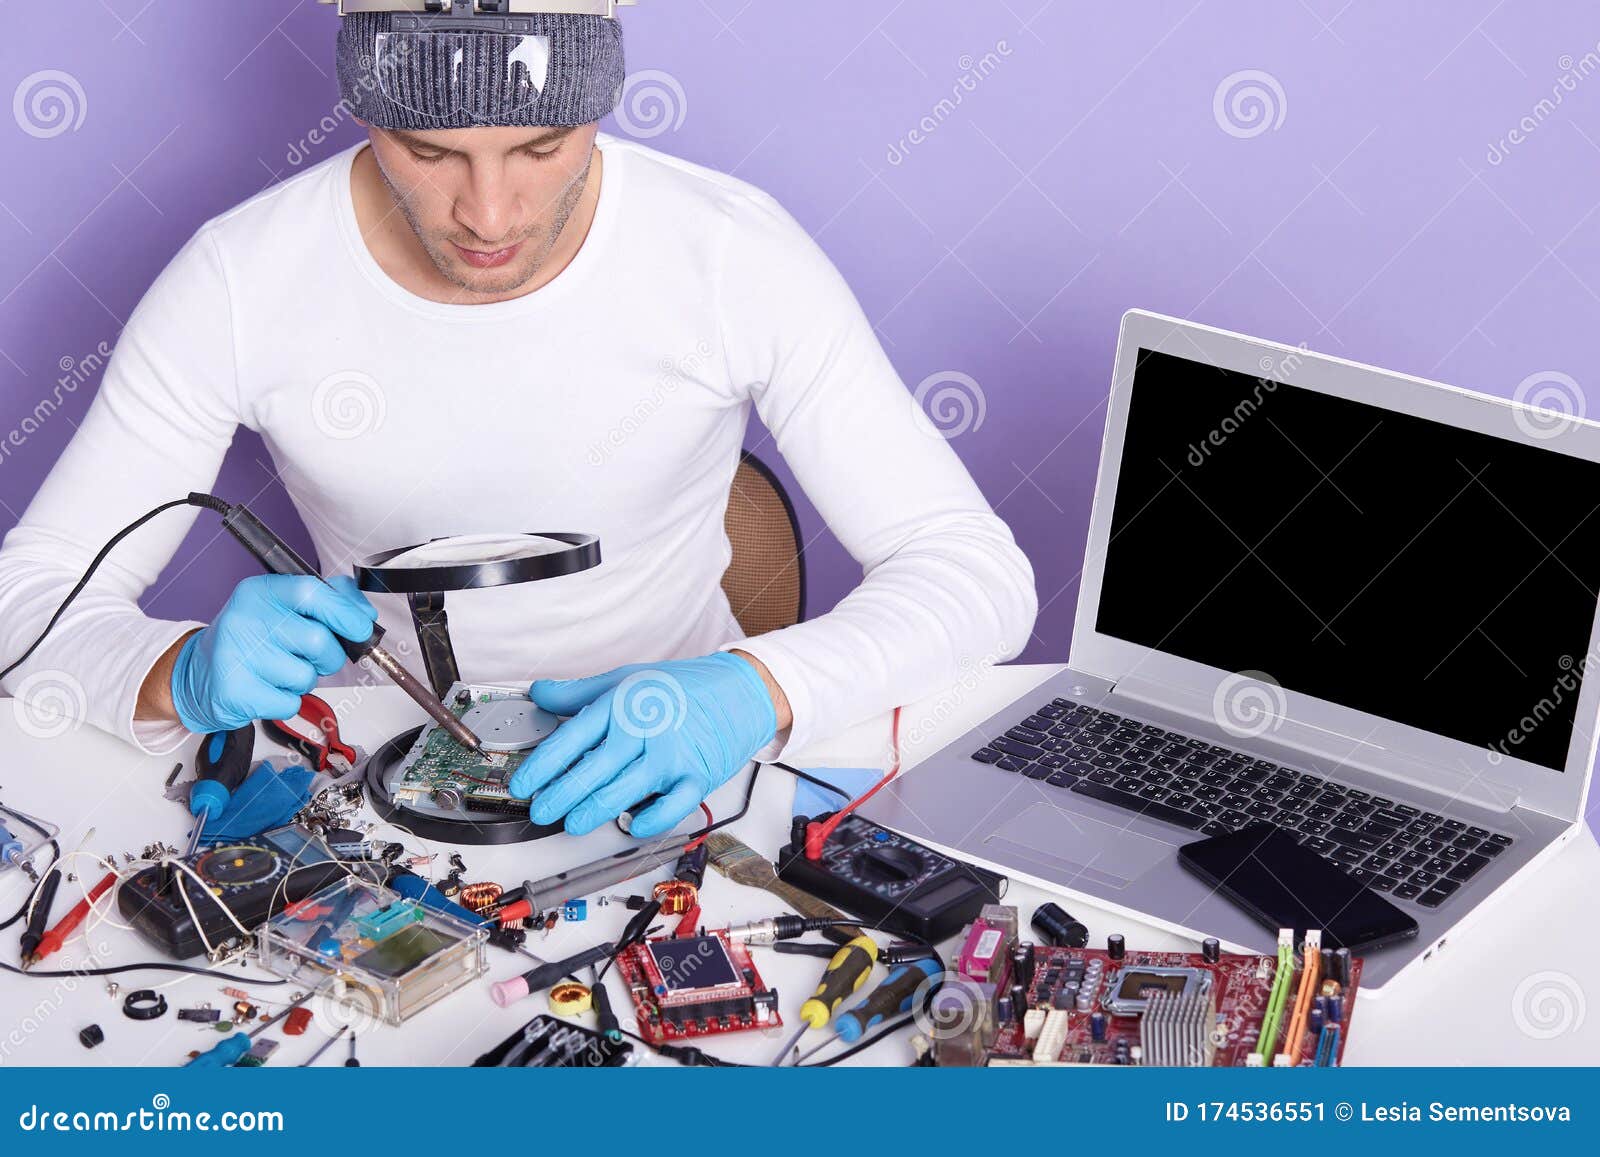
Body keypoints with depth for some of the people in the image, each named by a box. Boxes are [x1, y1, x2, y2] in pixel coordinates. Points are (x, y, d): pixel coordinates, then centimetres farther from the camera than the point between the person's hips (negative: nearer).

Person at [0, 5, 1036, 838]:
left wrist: (754, 691, -36)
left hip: (667, 770, 1)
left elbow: (980, 572, -17)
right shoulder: (239, 285, -15)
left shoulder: (737, 258, -18)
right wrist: (185, 676, -33)